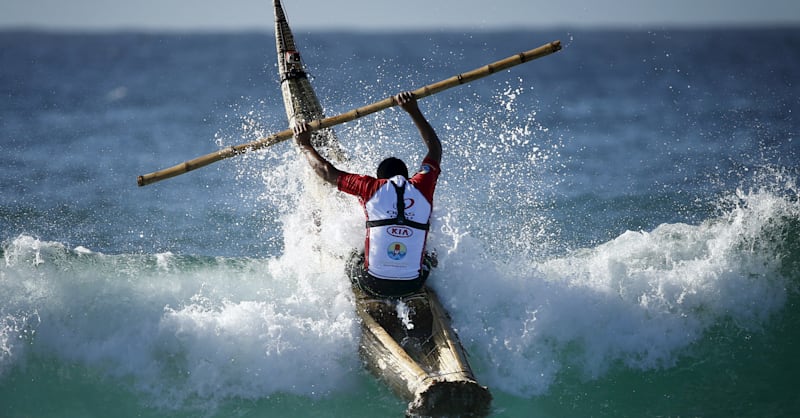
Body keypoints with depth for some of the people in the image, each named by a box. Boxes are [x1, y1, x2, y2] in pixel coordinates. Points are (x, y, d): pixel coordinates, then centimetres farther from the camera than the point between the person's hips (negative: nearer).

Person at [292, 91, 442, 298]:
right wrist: (414, 112, 27)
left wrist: (304, 145, 26)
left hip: (374, 284, -1)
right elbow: (435, 149, 21)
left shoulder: (371, 187, -1)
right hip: (413, 285, 1)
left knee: (352, 260, 31)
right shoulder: (422, 188, 2)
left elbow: (327, 172, 11)